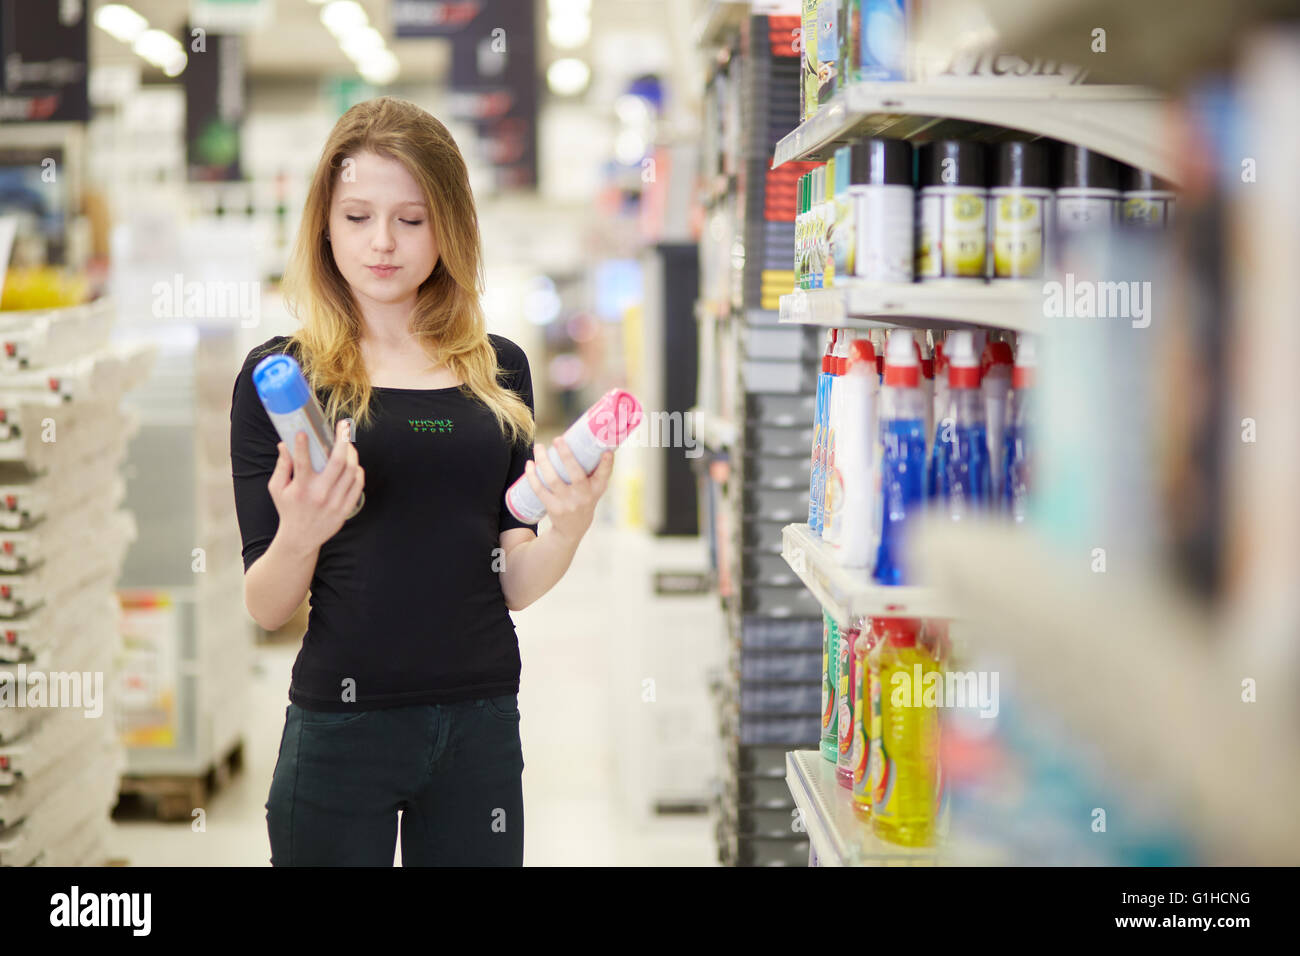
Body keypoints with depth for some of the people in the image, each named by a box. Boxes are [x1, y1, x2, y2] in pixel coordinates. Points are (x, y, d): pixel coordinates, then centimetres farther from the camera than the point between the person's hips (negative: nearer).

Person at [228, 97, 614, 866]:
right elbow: (266, 609, -6)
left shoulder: (500, 369, 6)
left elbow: (513, 584, 6)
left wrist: (569, 526, -13)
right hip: (343, 724, -3)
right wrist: (298, 534, -25)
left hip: (481, 718, 3)